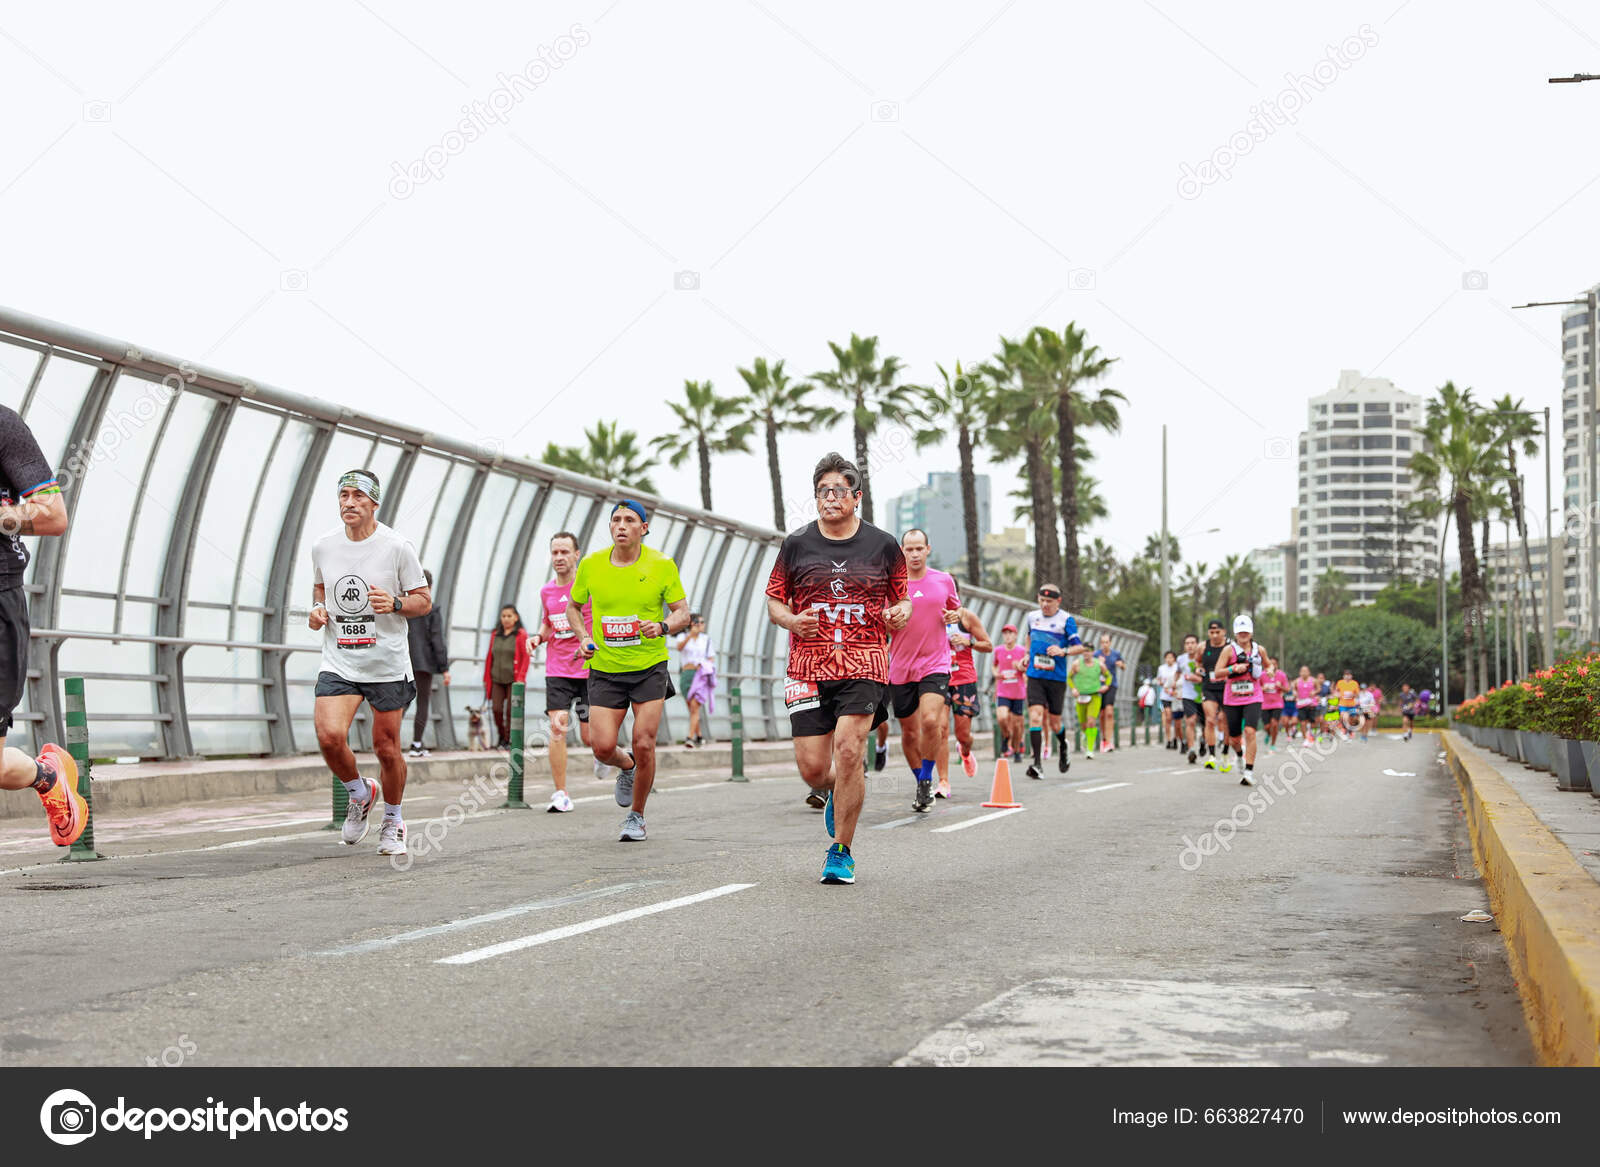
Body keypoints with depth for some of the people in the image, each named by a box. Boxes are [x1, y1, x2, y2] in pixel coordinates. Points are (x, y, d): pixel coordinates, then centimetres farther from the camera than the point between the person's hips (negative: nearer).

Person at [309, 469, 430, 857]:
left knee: (386, 749, 2)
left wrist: (396, 603, -20)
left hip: (387, 663, -2)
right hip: (338, 661, 2)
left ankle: (393, 820, 27)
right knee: (329, 736, -17)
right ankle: (360, 794, 14)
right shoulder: (323, 547, 3)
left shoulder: (397, 546, -7)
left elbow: (425, 600, 0)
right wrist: (317, 610, 2)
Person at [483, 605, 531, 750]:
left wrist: (521, 678, -12)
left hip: (513, 680, -4)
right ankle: (501, 737, 15)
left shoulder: (521, 635, -2)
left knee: (510, 710, -4)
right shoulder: (495, 635, 12)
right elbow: (489, 658, 16)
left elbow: (526, 658, -5)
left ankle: (508, 740, 7)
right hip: (497, 680, 4)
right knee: (497, 709, -4)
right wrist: (486, 678, 13)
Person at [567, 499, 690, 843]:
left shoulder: (662, 565, -5)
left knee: (643, 745, -7)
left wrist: (662, 627, -21)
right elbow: (573, 605, 15)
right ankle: (627, 766, 30)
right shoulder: (591, 565, -1)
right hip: (605, 669, 1)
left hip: (650, 668, -1)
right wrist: (583, 637, -2)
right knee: (603, 748, -8)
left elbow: (683, 612, 0)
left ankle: (636, 817, 16)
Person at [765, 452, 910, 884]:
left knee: (849, 749, -19)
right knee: (812, 768, -3)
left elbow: (901, 598, 17)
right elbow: (773, 601, 12)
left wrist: (900, 613, -6)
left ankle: (841, 852, -4)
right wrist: (791, 620, -9)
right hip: (808, 668, 1)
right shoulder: (796, 544, 5)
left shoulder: (884, 545, 6)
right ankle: (838, 794, 36)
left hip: (864, 666, -1)